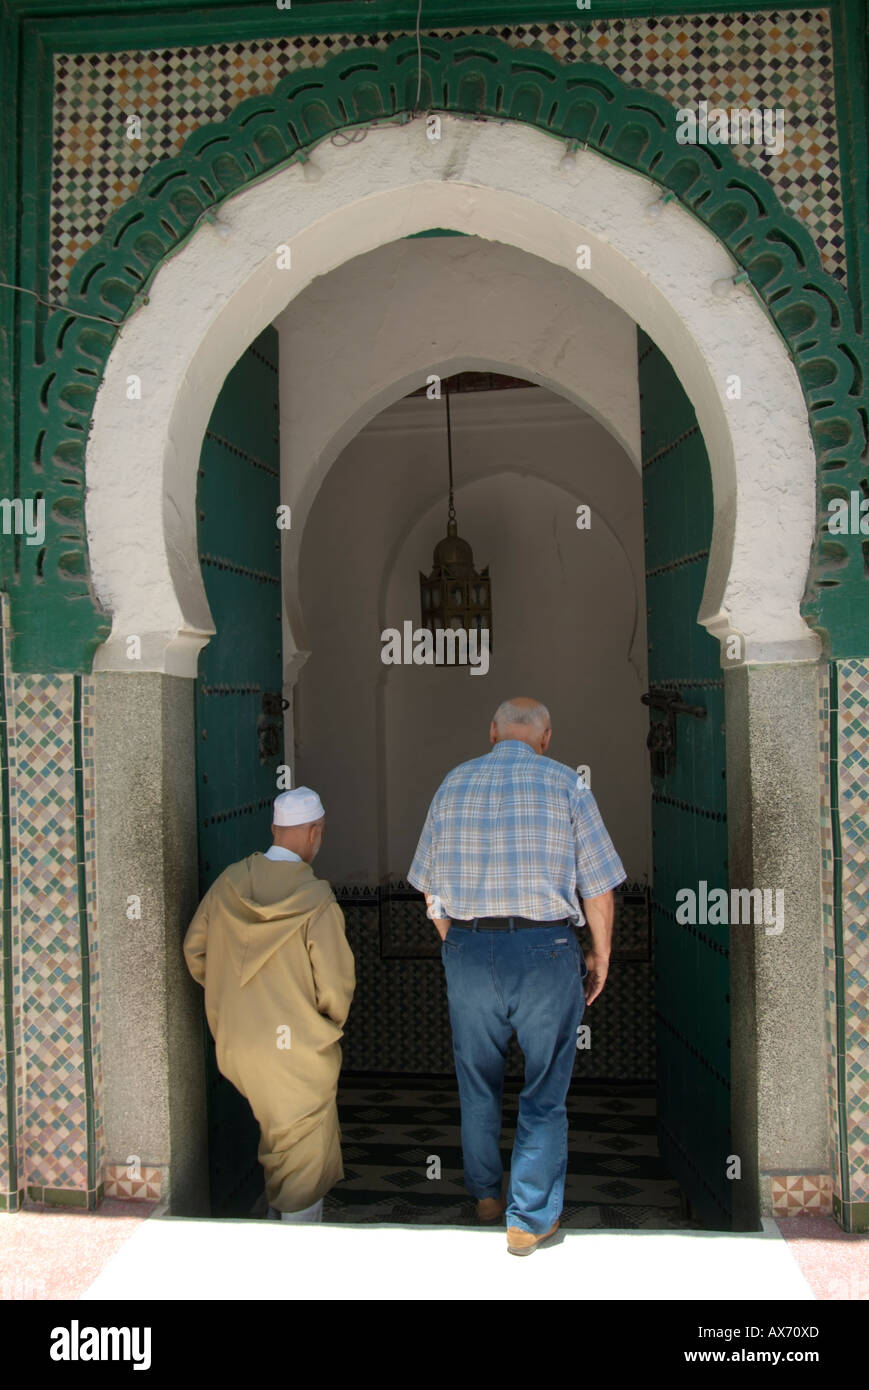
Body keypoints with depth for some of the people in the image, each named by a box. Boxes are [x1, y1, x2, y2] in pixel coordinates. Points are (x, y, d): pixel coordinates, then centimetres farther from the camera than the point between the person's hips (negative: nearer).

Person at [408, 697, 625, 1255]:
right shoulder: (565, 783, -3)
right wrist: (600, 954, 9)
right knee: (545, 1088, 11)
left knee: (478, 1080, 20)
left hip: (467, 949, 3)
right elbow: (598, 886, -4)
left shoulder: (453, 783, 5)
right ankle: (530, 1218, 20)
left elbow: (430, 885, 9)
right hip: (545, 948, -3)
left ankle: (487, 1193, 38)